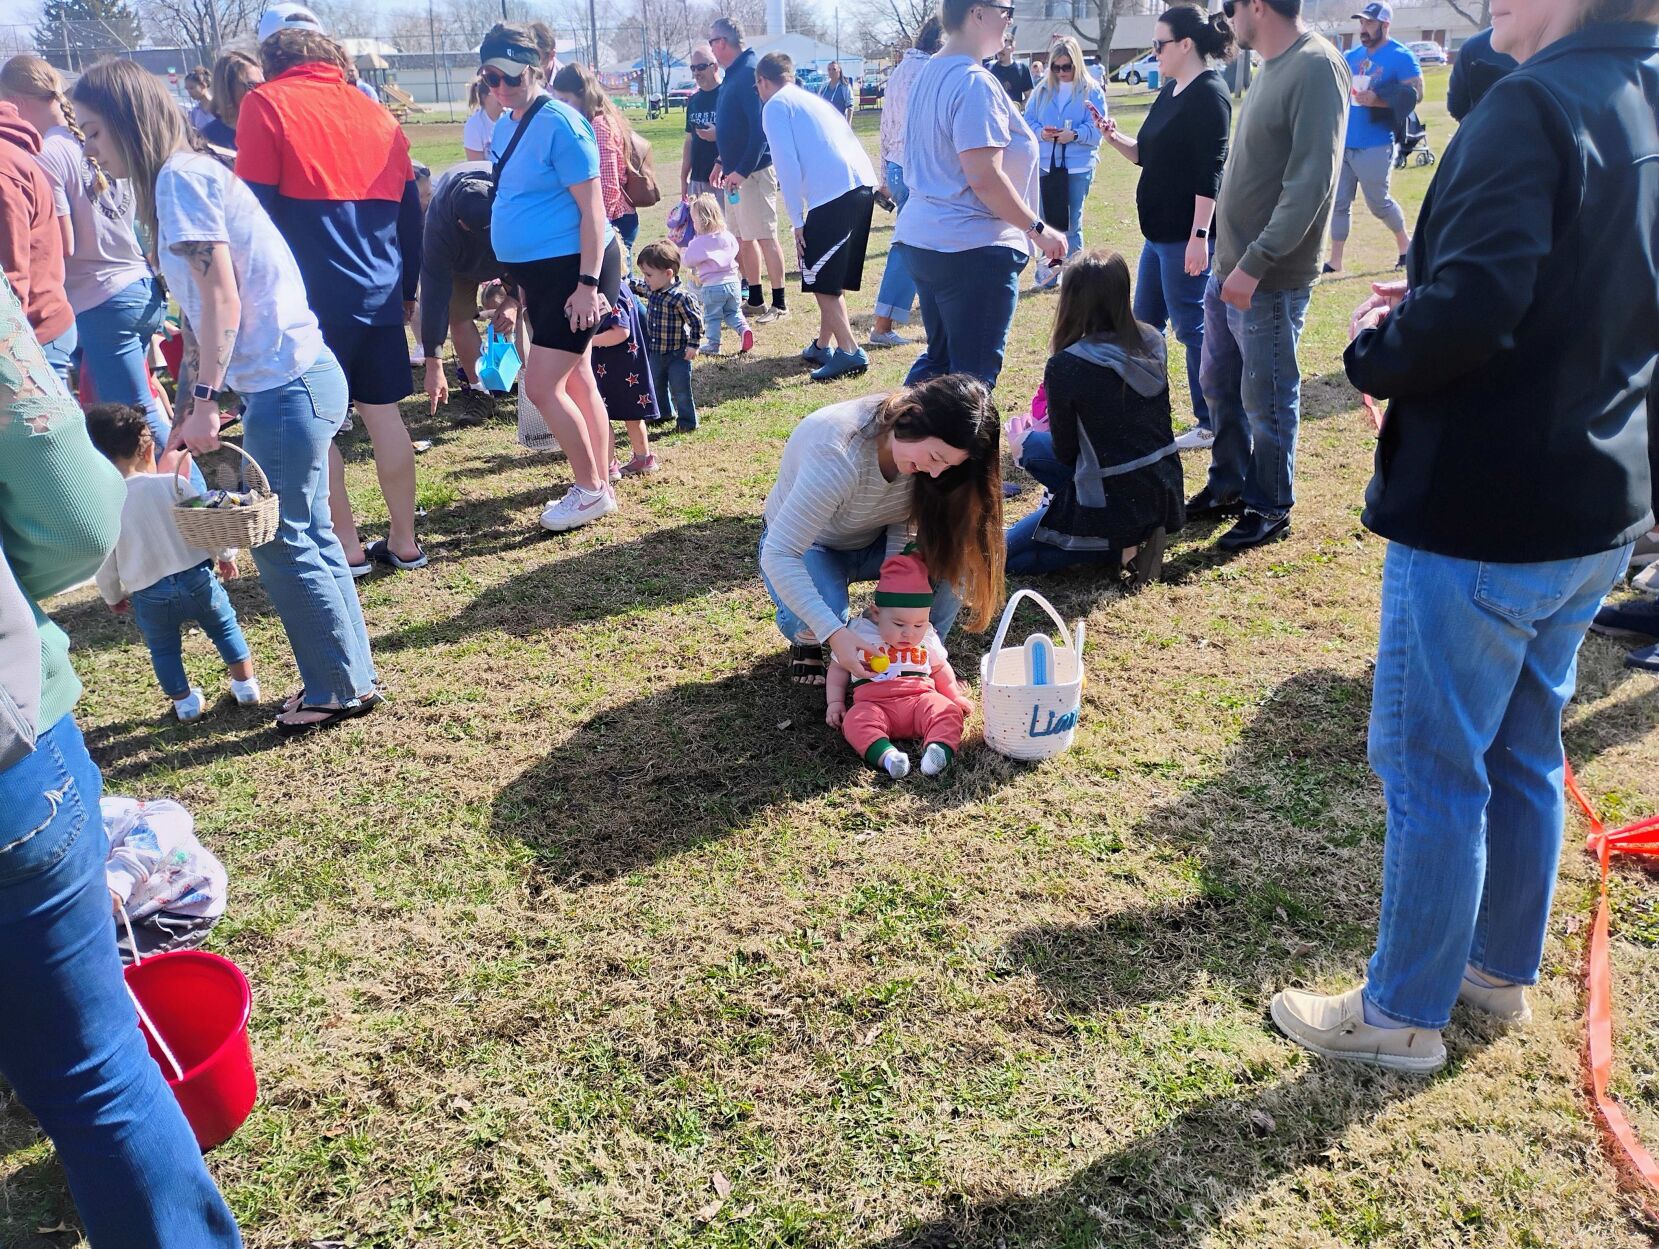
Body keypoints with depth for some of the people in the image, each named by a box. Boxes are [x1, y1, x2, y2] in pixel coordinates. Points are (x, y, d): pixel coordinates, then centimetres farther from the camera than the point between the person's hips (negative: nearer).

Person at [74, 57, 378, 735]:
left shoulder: (179, 176, -10)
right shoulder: (186, 176, 19)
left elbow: (221, 300, -17)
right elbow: (201, 314, 18)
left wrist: (205, 399, -14)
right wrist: (191, 411, 17)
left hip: (287, 383, -10)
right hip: (295, 378, 10)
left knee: (280, 541, 1)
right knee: (306, 536, 15)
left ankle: (341, 688, 13)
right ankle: (349, 677, 26)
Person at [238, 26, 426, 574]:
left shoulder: (267, 104, -2)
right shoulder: (379, 116, 13)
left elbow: (254, 209, -7)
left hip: (310, 296, -5)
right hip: (381, 294, 5)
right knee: (382, 411, 10)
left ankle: (348, 548, 9)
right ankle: (404, 542, 14)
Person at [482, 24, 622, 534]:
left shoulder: (558, 123, -15)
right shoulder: (505, 129, 11)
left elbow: (591, 209, -18)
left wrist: (588, 283, -23)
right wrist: (516, 279, 23)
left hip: (574, 270, -9)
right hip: (537, 272, 9)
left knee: (541, 386, -9)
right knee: (577, 382, 14)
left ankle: (589, 490, 6)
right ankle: (600, 486, 24)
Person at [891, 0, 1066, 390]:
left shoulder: (930, 73, 13)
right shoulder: (975, 82, -17)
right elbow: (985, 178, -23)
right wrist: (1038, 229, -13)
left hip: (922, 237, 10)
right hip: (973, 248, -9)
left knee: (938, 358, 19)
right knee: (973, 374, 0)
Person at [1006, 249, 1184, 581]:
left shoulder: (1065, 366, -20)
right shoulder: (1151, 342, -2)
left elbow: (1065, 453, -7)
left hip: (1114, 507, -7)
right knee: (1035, 445, 23)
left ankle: (1120, 547, -3)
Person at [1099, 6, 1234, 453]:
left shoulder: (1209, 94, -14)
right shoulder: (1170, 91, 13)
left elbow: (1209, 173, -20)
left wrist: (1199, 236, -25)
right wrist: (1114, 137, 2)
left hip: (1186, 235, -10)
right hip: (1160, 232, 10)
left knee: (1192, 328, -2)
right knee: (1145, 323, 16)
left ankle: (1210, 425, 8)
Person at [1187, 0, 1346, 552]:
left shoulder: (1317, 67, -16)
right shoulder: (1270, 68, 12)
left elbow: (1311, 183, -22)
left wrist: (1255, 263, -24)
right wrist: (1229, 257, 15)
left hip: (1270, 278, -9)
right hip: (1229, 267, 9)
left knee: (1267, 400, 3)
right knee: (1218, 386, 18)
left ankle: (1270, 509, 19)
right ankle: (1228, 486, 34)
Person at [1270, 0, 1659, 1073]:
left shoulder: (1534, 107, -19)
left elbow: (1472, 307, -29)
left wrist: (1378, 351, -8)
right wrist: (1428, 305, 8)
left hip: (1482, 517, -9)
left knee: (1431, 766, 5)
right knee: (1523, 753, 21)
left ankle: (1402, 1013, 21)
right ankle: (1505, 968, 38)